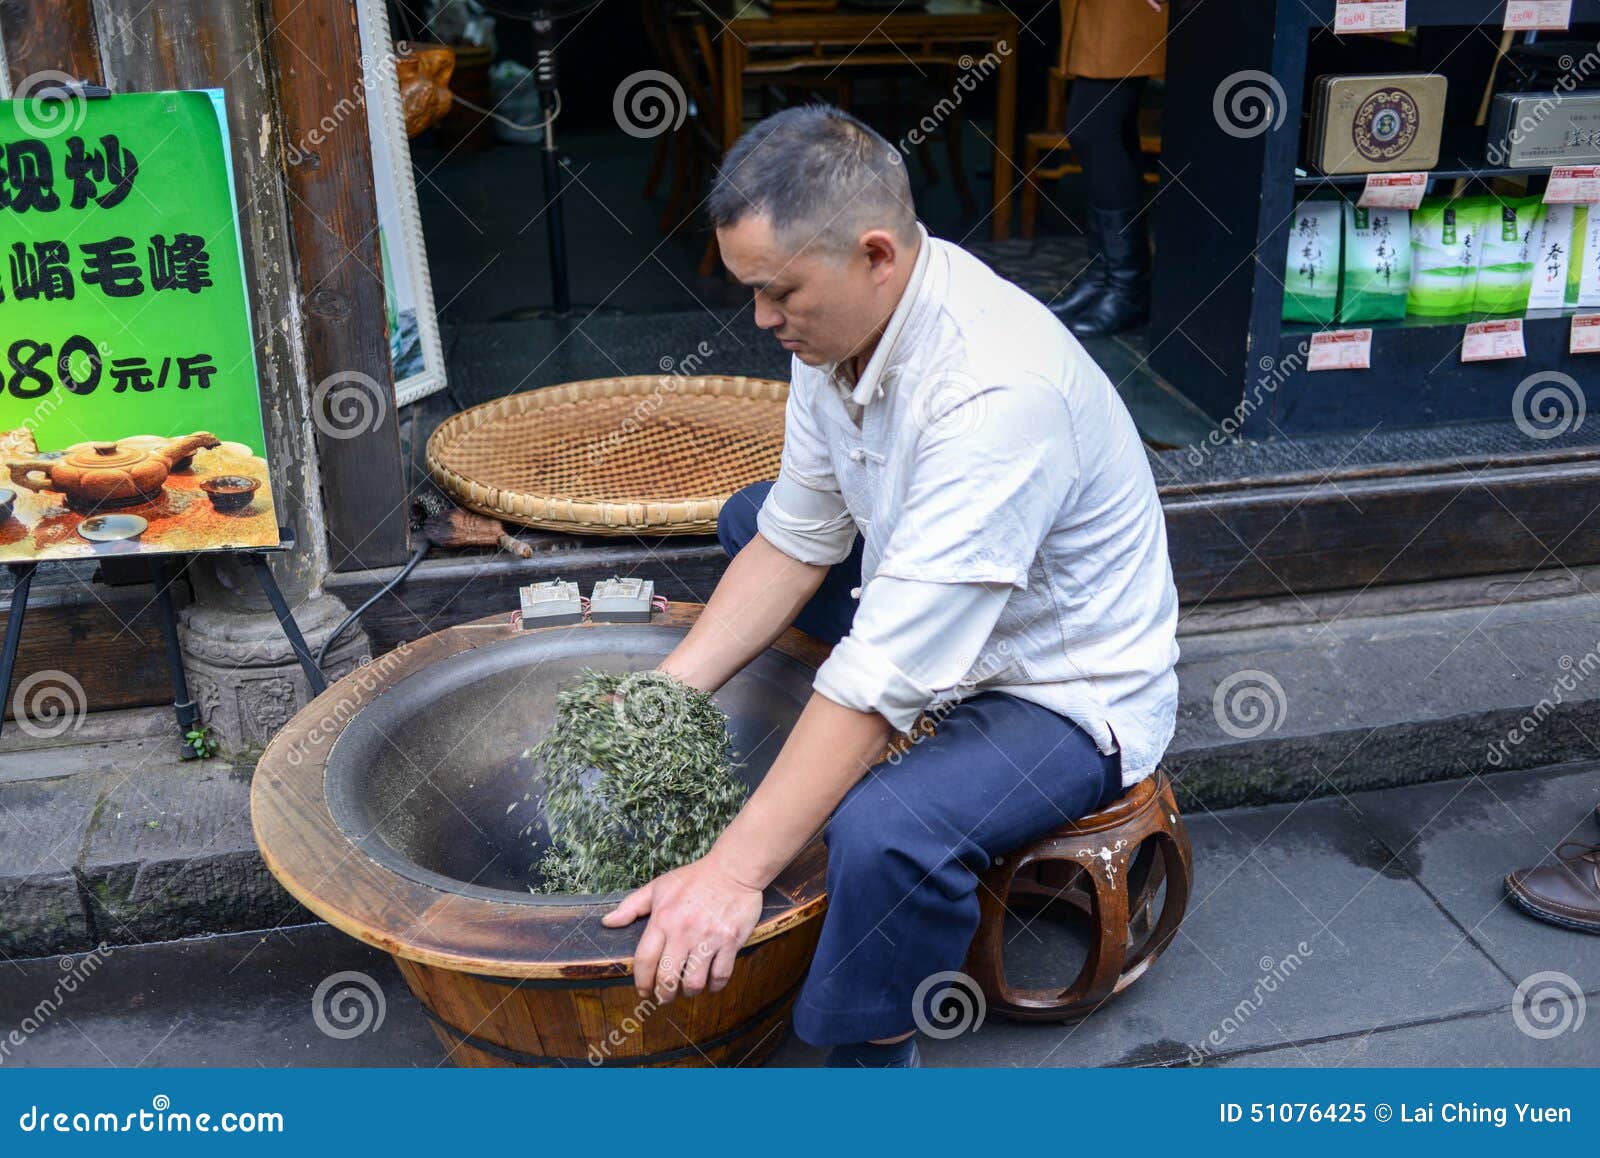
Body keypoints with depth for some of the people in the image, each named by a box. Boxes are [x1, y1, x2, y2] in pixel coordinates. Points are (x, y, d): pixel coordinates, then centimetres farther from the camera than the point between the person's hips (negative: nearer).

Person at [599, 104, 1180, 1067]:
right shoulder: (846, 317, -9)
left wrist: (733, 872, -35)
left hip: (1072, 692, -9)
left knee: (886, 832, -36)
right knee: (751, 518, 18)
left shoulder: (995, 393, -36)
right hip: (933, 629, 9)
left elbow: (886, 675, -36)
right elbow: (798, 539, 1)